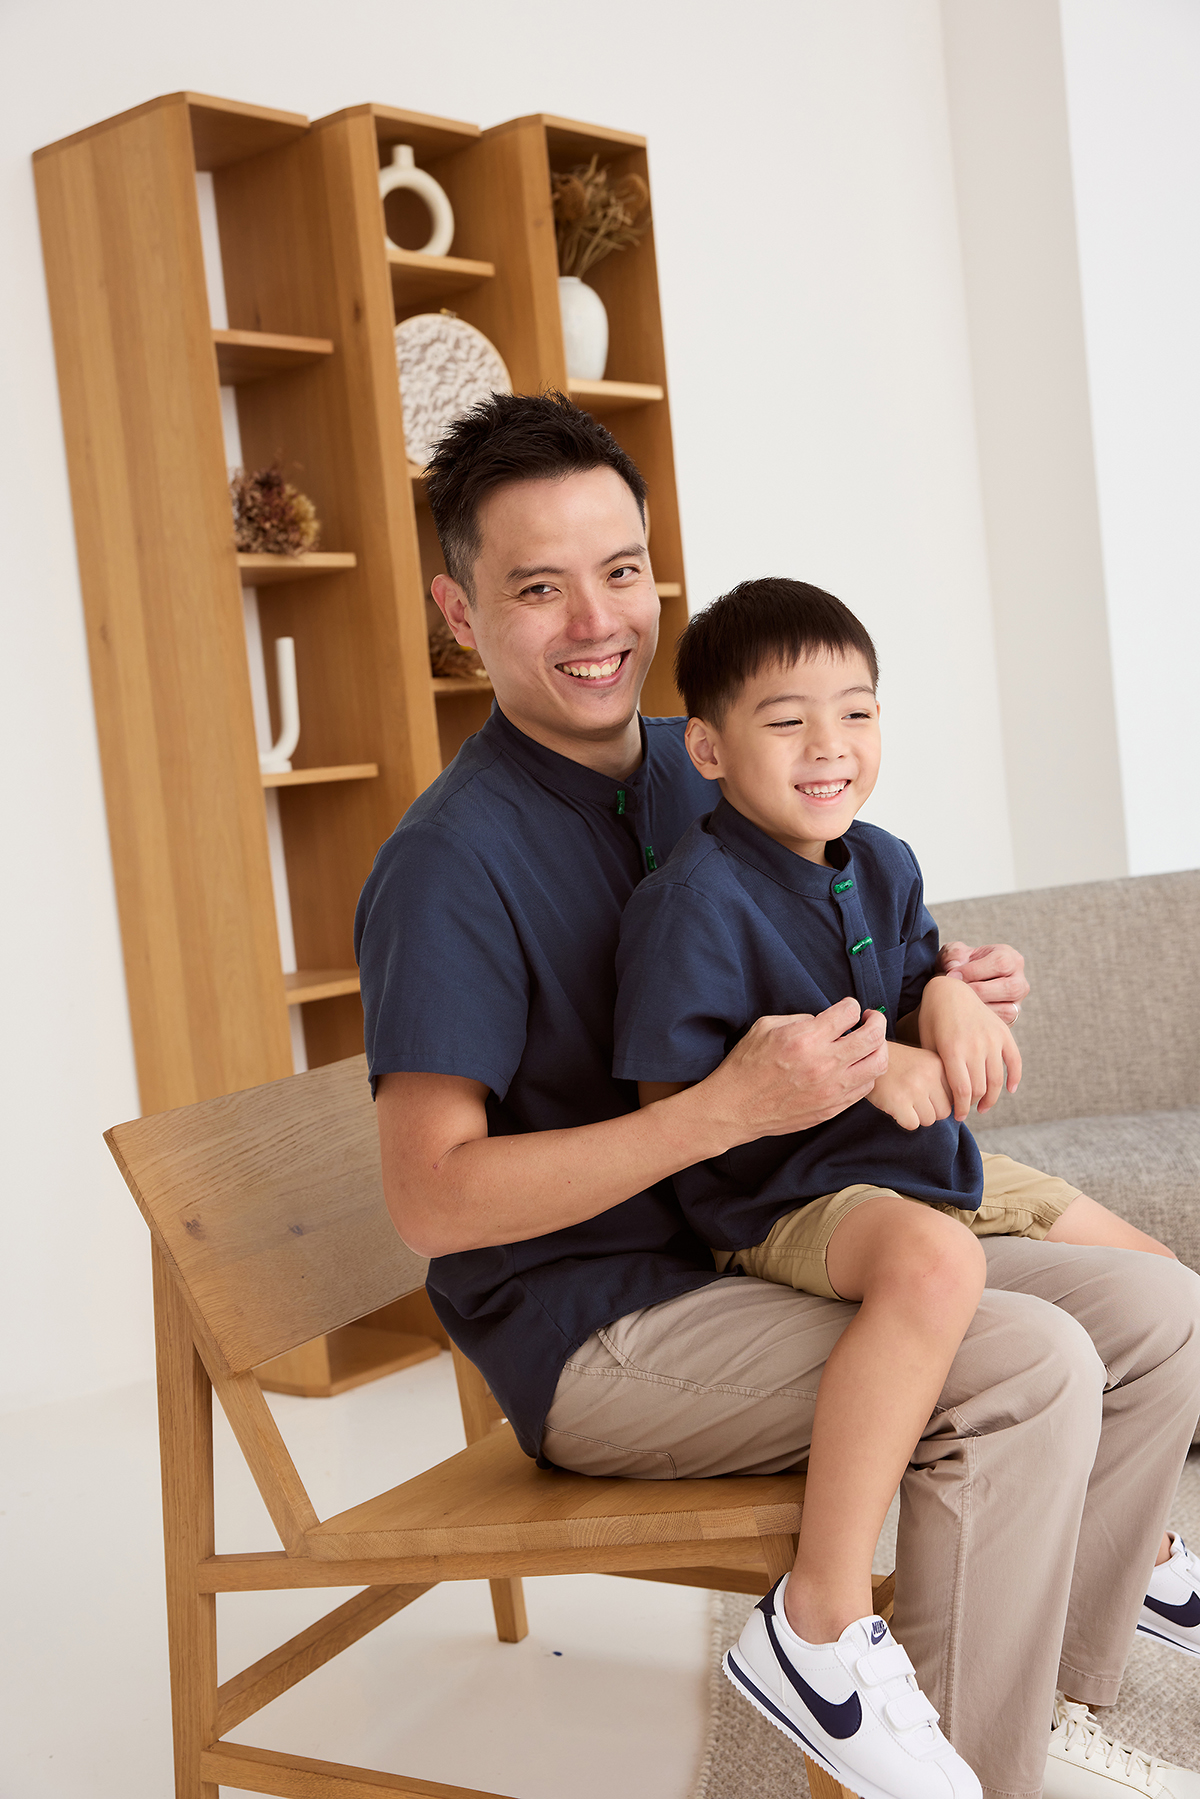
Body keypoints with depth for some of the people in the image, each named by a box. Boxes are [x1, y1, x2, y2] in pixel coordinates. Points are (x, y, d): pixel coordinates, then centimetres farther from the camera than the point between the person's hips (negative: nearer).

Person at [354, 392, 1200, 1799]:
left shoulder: (694, 773, 7)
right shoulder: (451, 862, -18)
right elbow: (430, 1198, -22)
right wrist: (732, 1107, -29)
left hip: (750, 1257, 8)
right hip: (593, 1333, -8)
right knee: (1028, 1368, -24)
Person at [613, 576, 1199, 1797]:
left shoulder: (881, 864, 6)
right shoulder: (693, 898, -20)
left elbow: (918, 971, 13)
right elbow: (672, 1101, -23)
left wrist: (950, 1003, -12)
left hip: (915, 1159, 9)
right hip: (777, 1200, -9)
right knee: (936, 1259, -42)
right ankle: (818, 1628, -35)